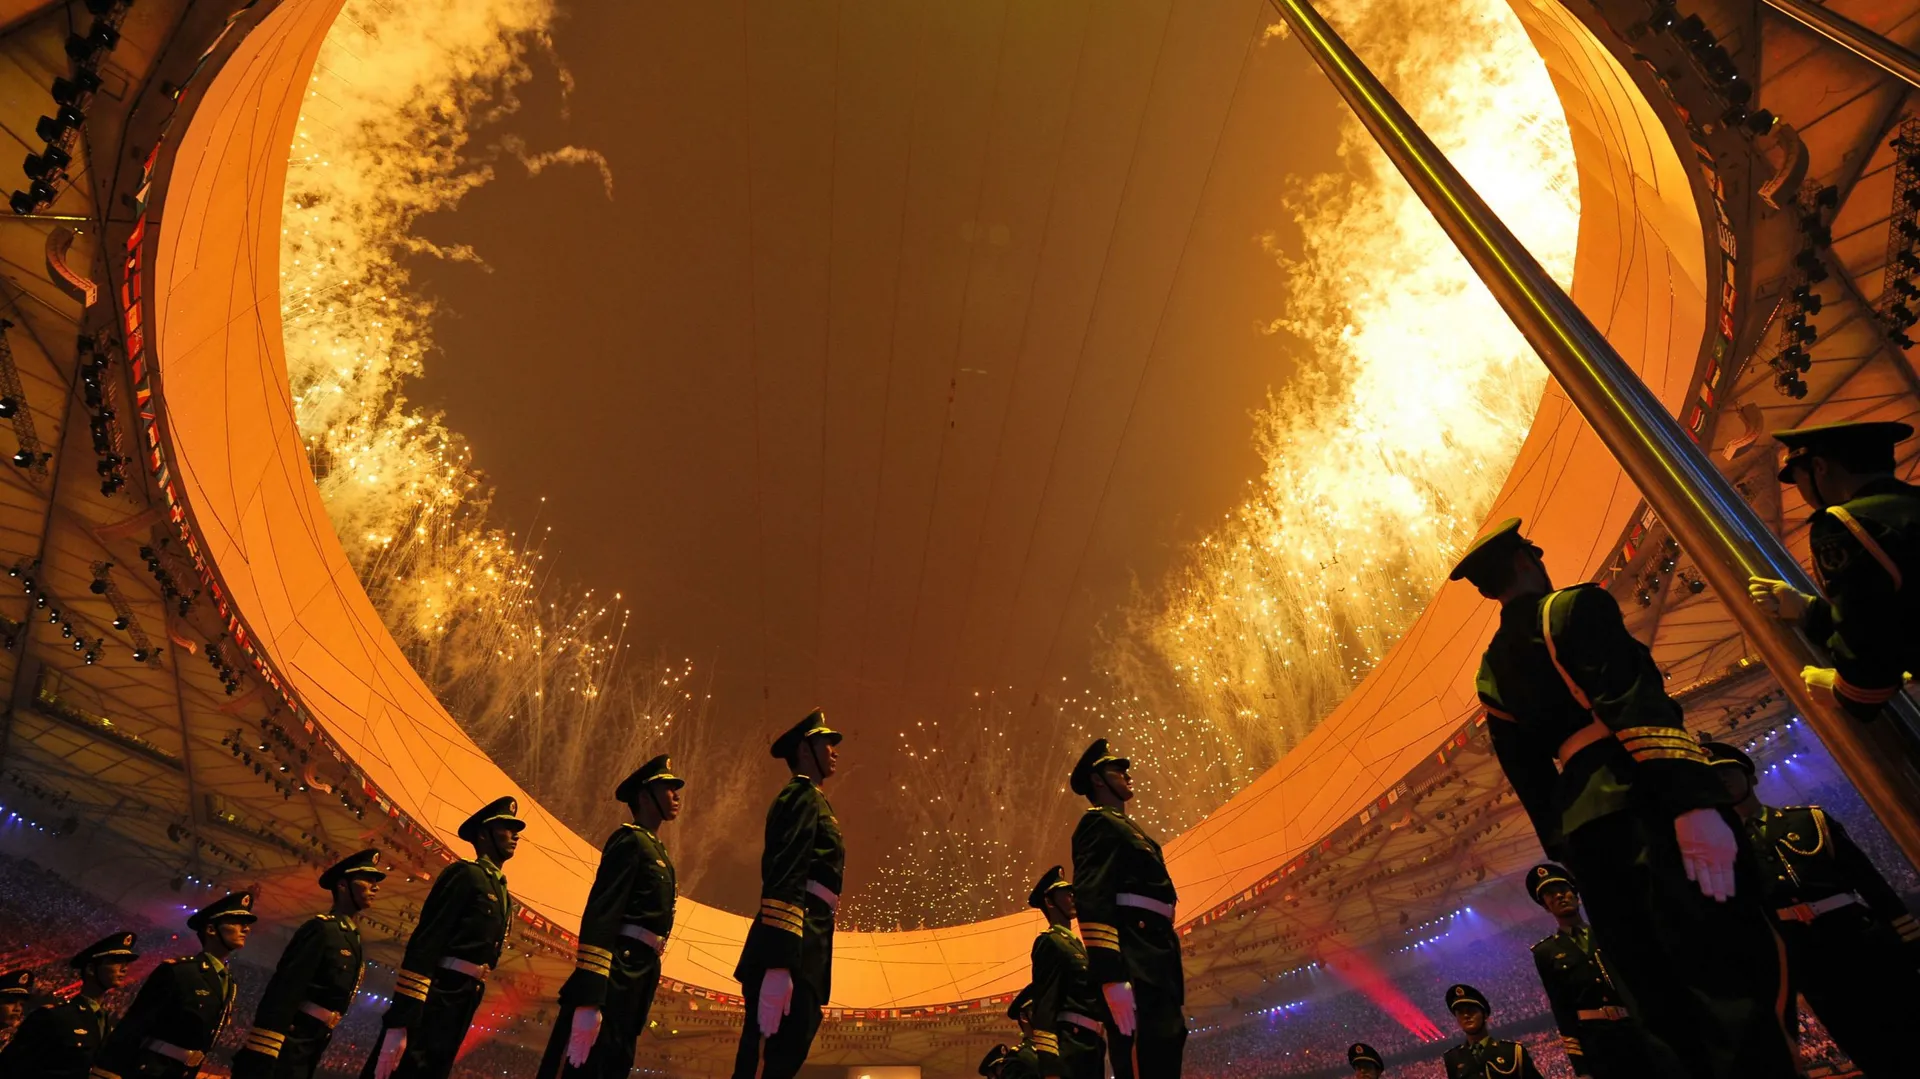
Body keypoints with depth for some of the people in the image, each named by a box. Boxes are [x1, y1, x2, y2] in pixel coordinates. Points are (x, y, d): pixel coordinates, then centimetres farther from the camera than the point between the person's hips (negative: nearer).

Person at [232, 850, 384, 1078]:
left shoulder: (350, 938, 15)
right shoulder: (323, 928, -12)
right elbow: (283, 991, -20)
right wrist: (261, 1055, -26)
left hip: (309, 1048, 9)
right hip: (287, 1044, -9)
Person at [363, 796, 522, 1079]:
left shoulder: (503, 896, 18)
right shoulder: (467, 874, -9)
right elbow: (424, 943, -17)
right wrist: (399, 1023, -24)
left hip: (463, 1003, 9)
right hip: (433, 998, -8)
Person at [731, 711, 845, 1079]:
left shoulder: (804, 799, 26)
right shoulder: (805, 796, -5)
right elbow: (783, 881, -18)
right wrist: (779, 966, -27)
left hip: (799, 944, 10)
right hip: (794, 945, -10)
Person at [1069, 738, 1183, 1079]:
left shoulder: (1131, 831, 30)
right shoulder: (1098, 823, 1)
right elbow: (1091, 901, -14)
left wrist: (1176, 992, 22)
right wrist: (1112, 977, -26)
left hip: (1157, 964, 10)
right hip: (1133, 966, -10)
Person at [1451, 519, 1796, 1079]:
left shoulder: (1490, 673, 20)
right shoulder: (1574, 607, 1)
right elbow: (1634, 702, -15)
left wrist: (1570, 854, 20)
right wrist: (1694, 801, -24)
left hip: (1584, 824, 7)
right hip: (1645, 803, -6)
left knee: (1668, 999, 9)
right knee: (1738, 975, -10)